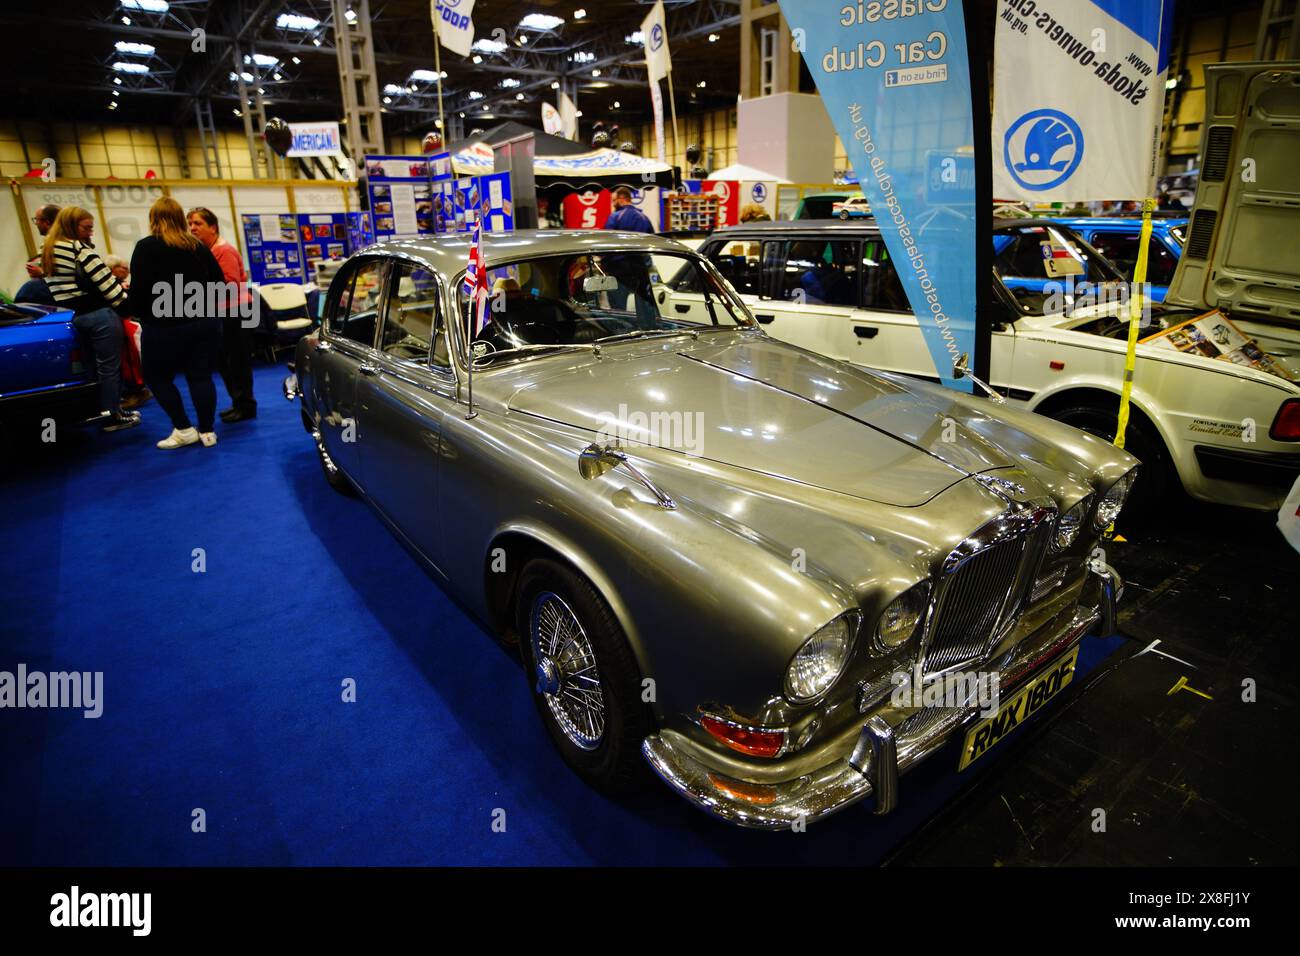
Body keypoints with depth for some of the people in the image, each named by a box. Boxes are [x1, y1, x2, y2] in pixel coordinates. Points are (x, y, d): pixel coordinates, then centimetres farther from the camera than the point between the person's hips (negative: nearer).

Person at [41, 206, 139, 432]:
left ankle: (109, 410, 23)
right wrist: (127, 303, -7)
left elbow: (63, 284, 17)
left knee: (100, 365, 17)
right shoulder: (79, 249, -12)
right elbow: (105, 282, -16)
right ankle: (112, 417, 3)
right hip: (98, 315, -9)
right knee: (110, 366, -1)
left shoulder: (47, 252, 15)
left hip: (70, 317, 9)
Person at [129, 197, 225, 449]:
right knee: (201, 377, 7)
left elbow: (139, 288, -12)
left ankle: (184, 429, 10)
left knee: (158, 378, 11)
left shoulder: (146, 247, -6)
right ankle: (207, 431, 10)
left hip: (165, 326, -4)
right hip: (205, 322, 4)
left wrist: (137, 313, 3)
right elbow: (219, 282, 9)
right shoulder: (199, 246, 8)